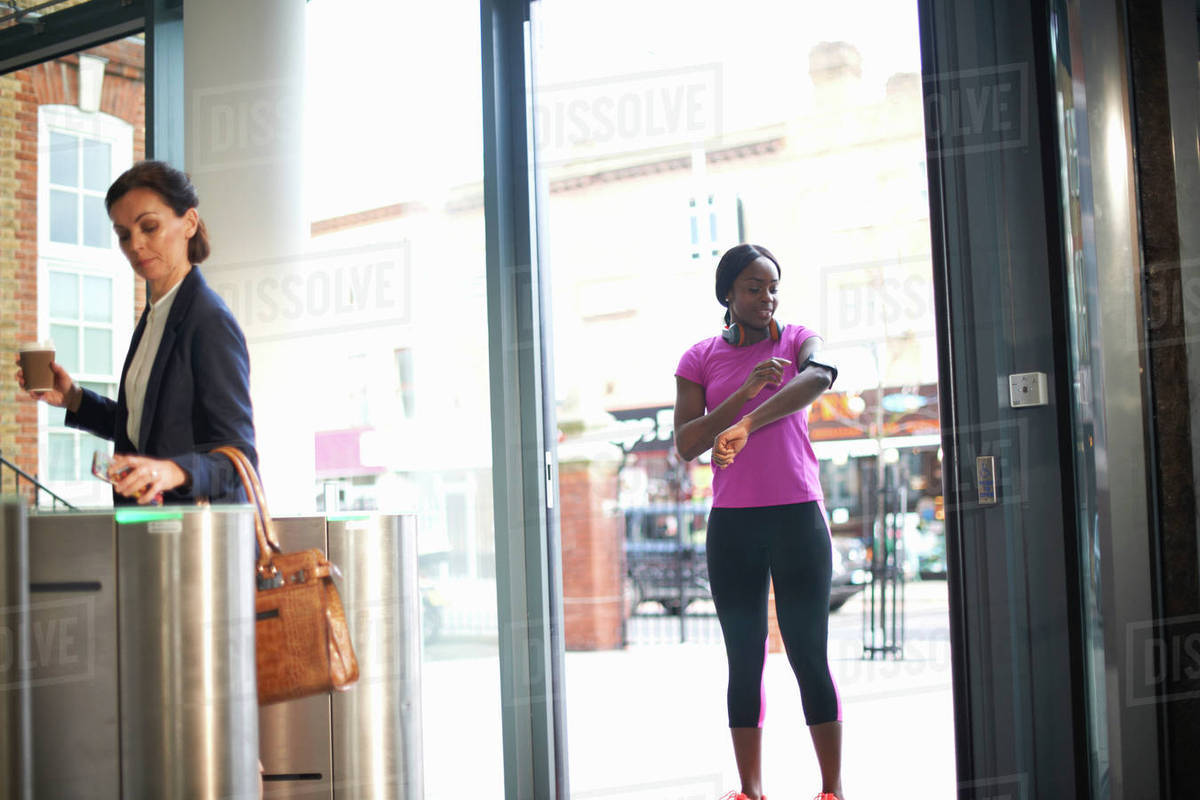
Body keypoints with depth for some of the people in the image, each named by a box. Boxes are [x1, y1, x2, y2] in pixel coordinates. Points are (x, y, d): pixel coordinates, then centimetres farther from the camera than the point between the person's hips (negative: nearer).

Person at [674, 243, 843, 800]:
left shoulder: (796, 340, 5)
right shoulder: (700, 358, 7)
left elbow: (819, 377, -19)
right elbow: (685, 445, -2)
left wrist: (746, 424, -31)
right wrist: (746, 390, -13)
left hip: (798, 516, -1)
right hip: (731, 524, 1)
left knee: (809, 655, 0)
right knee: (744, 661, 5)